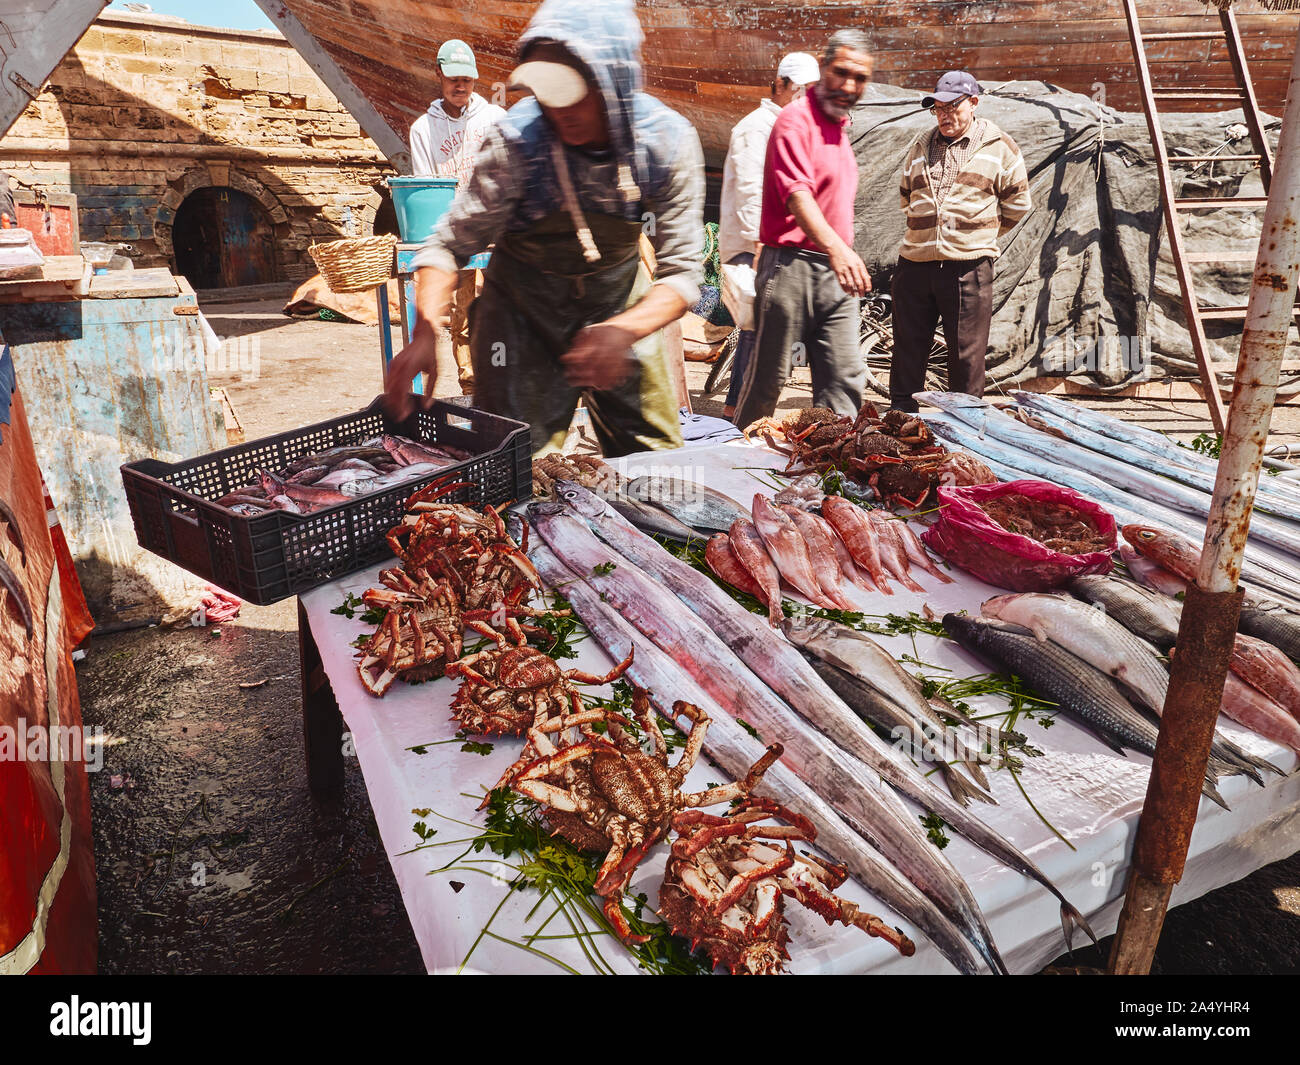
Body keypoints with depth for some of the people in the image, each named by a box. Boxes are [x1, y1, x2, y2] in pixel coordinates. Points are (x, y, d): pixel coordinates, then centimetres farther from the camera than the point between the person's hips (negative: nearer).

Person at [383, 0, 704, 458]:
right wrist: (424, 333, -34)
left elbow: (680, 271, -19)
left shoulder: (669, 140, -19)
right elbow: (449, 244, -17)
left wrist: (624, 330, -38)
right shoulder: (516, 141, -24)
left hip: (622, 304, 2)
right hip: (523, 308, -2)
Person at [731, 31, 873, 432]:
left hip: (835, 271, 8)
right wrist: (836, 246, -41)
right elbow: (798, 194, -26)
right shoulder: (796, 120, -9)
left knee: (844, 380, 4)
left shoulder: (838, 125, 20)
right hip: (792, 267, -8)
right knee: (769, 378, 0)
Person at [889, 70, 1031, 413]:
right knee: (908, 346, 7)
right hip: (915, 262, 3)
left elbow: (1017, 204, 11)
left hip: (968, 266, -3)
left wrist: (979, 234, 13)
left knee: (967, 352, 2)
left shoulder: (999, 147, 5)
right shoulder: (921, 147, 15)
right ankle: (900, 414, 17)